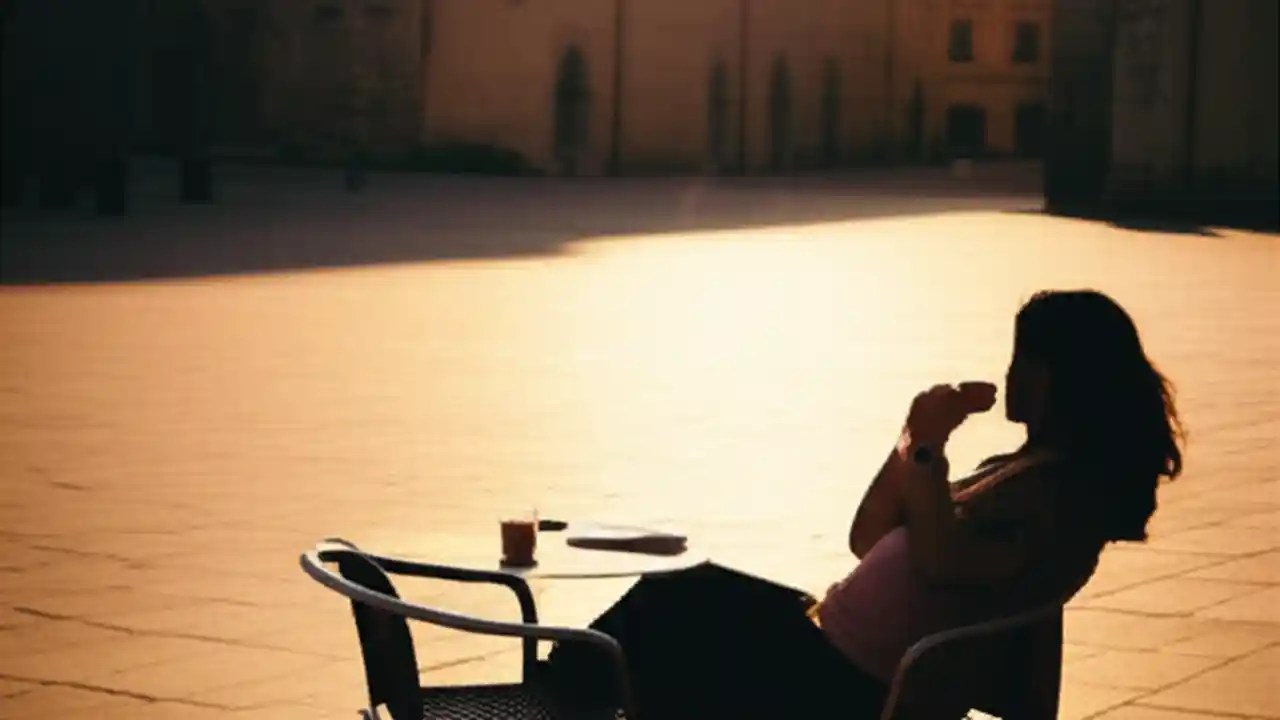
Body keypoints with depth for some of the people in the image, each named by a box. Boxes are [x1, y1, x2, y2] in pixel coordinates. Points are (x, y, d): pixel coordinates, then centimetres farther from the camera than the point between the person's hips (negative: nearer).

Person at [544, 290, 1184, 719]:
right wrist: (918, 438, 3)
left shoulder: (1070, 491, -14)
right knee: (676, 598, 9)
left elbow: (942, 562, -28)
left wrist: (927, 449, -17)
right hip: (831, 647, 9)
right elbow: (869, 540, 15)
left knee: (672, 625, -1)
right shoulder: (1022, 469, 15)